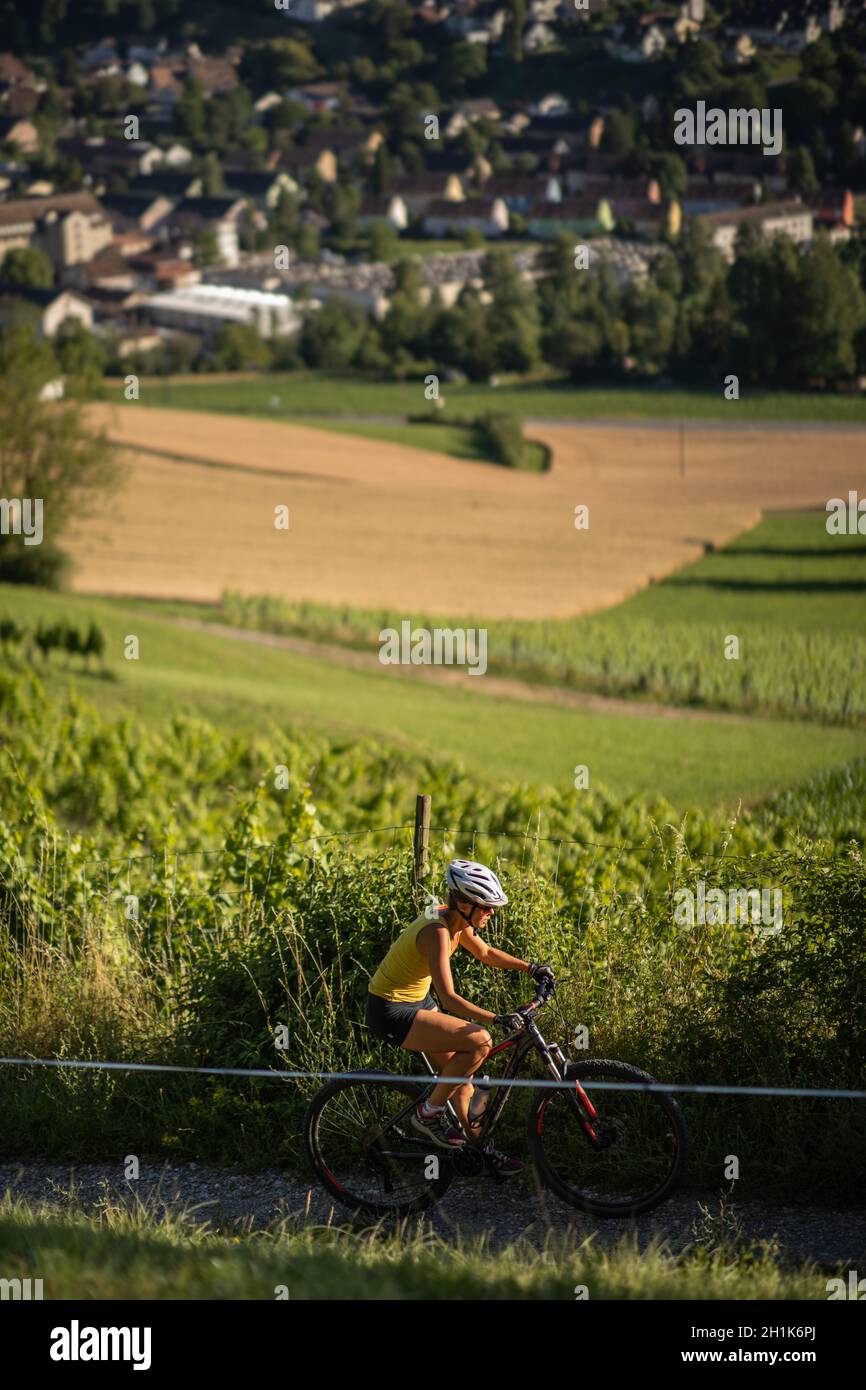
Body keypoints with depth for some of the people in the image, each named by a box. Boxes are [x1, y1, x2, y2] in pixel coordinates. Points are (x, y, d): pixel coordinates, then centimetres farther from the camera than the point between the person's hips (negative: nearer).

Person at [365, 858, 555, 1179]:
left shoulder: (454, 920, -1)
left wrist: (530, 968, 10)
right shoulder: (437, 932, -28)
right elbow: (449, 998, -34)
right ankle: (429, 1113, -5)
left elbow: (485, 953, 19)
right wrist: (497, 1019, -40)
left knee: (459, 1074, 11)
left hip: (416, 1002, 10)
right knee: (479, 1041, -19)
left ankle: (483, 1149, 23)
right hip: (391, 1013, -10)